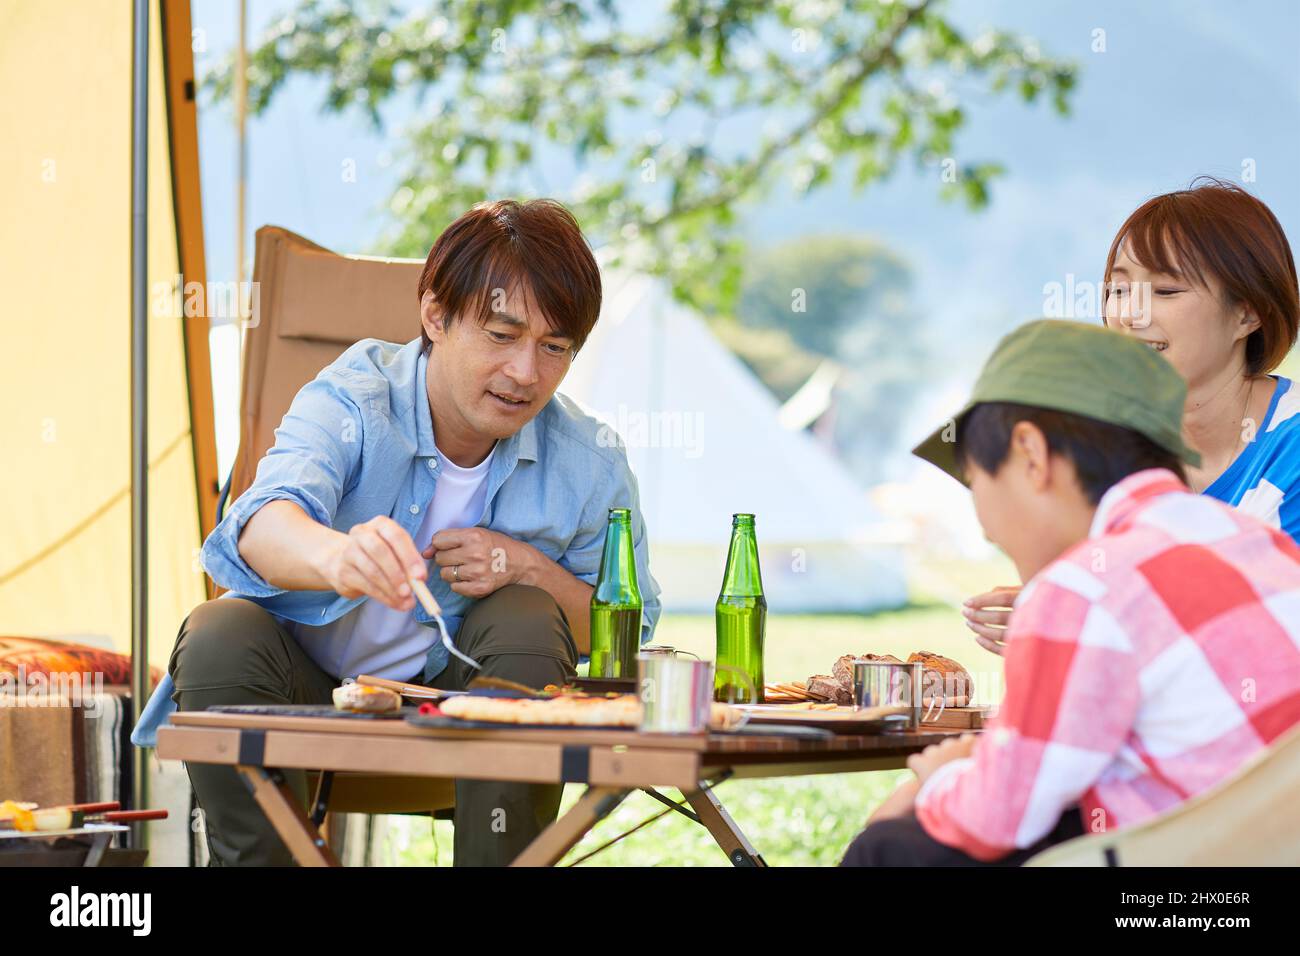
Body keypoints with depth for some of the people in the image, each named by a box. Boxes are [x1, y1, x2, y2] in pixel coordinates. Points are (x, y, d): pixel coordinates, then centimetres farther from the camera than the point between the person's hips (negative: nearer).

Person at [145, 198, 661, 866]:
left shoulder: (590, 464, -12)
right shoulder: (352, 399, -21)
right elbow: (265, 523, -42)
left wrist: (532, 570, -23)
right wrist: (338, 556, -68)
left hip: (453, 697, 2)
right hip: (310, 678, -2)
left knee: (525, 626, -27)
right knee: (220, 639, -31)